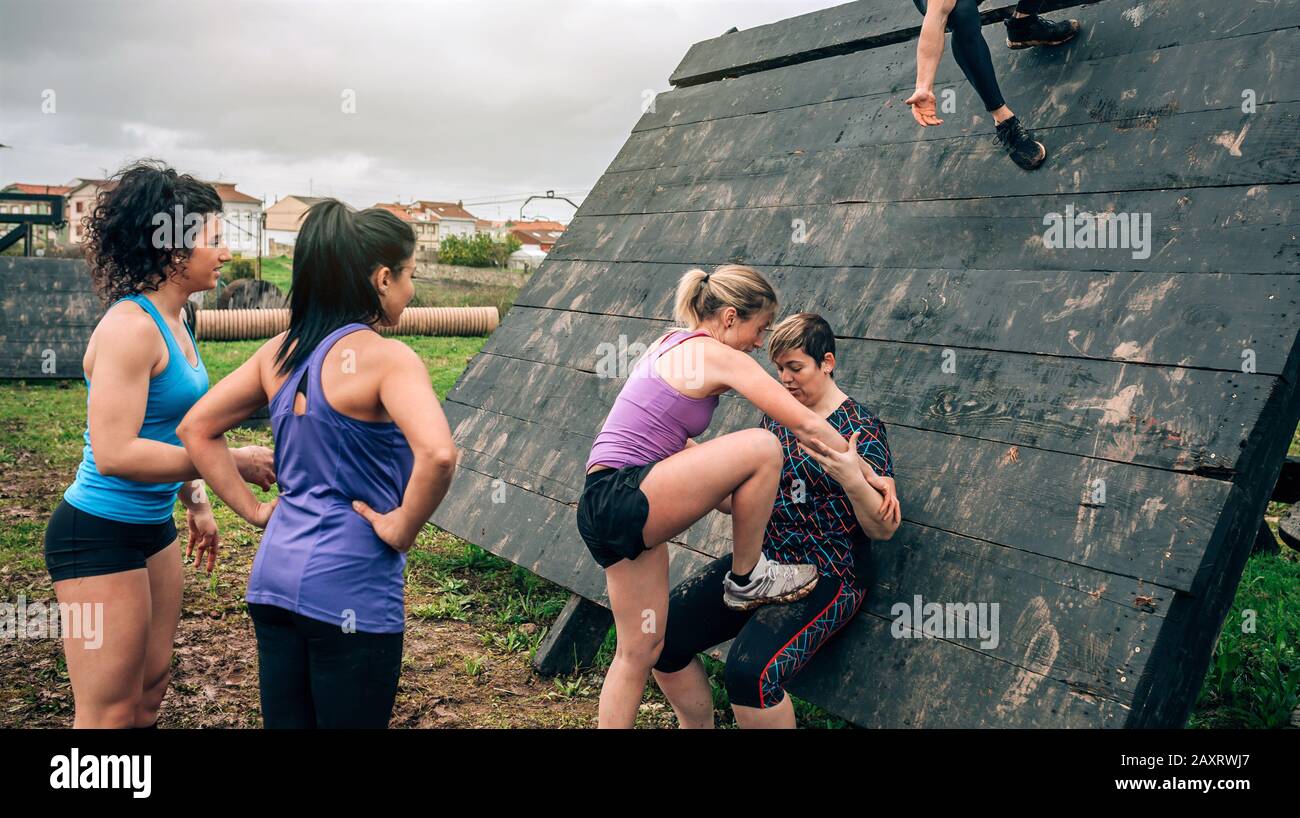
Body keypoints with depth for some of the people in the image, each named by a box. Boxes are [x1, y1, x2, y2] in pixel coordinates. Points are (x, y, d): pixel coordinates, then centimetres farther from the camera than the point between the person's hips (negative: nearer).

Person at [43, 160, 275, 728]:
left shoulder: (172, 323, 7)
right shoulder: (130, 325, -21)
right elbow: (114, 453, -27)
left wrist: (196, 504, 21)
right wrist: (230, 462, -23)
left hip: (153, 529, 9)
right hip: (100, 536, -9)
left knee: (151, 688, 18)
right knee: (110, 713, 1)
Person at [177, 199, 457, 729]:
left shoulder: (281, 352, 5)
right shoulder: (386, 357, -16)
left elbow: (196, 429, 12)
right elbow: (438, 454, -32)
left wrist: (254, 509, 11)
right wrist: (403, 527, -17)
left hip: (274, 577, 7)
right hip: (350, 593, -7)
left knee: (284, 721, 19)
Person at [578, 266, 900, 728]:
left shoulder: (673, 346, 18)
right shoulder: (718, 356, -8)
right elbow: (807, 426, -8)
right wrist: (870, 476, 2)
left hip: (601, 512, 10)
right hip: (628, 502, -10)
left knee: (640, 650, 14)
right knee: (762, 447, -15)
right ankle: (746, 581, 3)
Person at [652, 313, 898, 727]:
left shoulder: (860, 427, -9)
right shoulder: (776, 416, 10)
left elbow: (884, 529, -11)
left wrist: (852, 479, -30)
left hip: (825, 579, -6)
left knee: (749, 671, -30)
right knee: (663, 633, -9)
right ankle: (698, 726, 14)